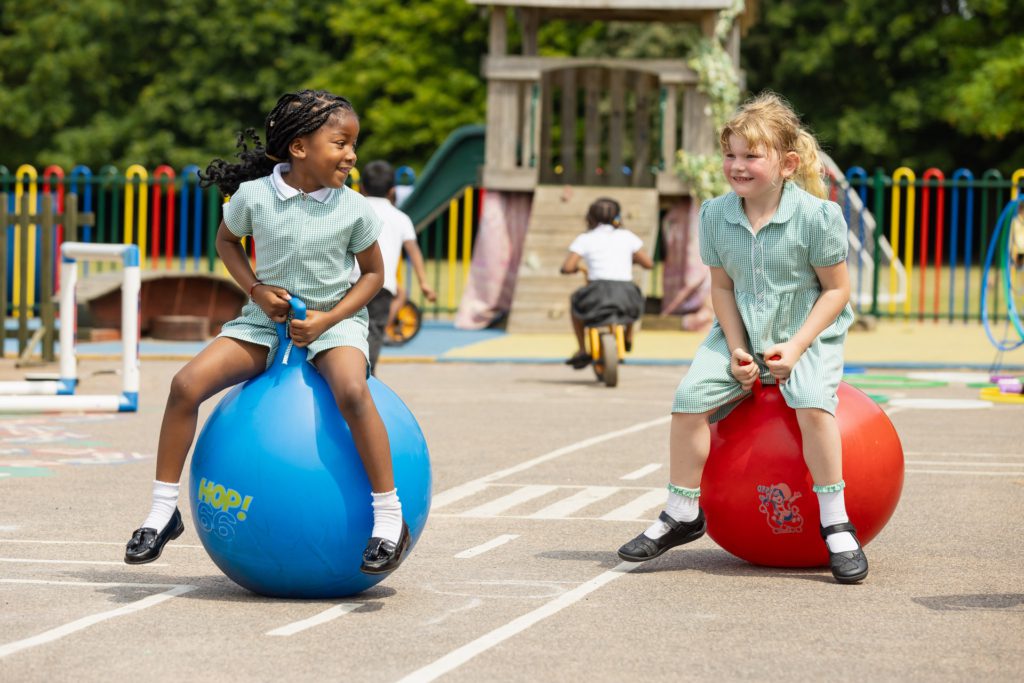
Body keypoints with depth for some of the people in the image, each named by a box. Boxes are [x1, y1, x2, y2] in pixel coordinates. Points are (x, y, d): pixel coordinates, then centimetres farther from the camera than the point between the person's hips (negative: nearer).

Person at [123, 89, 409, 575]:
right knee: (187, 384, -15)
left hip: (333, 321, -2)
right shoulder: (253, 195, -9)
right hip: (265, 321, 3)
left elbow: (373, 272, 2)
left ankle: (389, 517, -25)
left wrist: (327, 319, -12)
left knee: (351, 391, -35)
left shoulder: (354, 209, -10)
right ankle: (163, 513, -2)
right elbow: (226, 240, 11)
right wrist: (256, 290, -6)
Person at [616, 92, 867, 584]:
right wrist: (736, 349, -8)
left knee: (811, 401, -31)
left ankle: (836, 525, -17)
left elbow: (836, 289, -10)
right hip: (743, 331, 4)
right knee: (691, 397, -14)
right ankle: (682, 515, 5)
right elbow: (722, 287, 4)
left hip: (808, 334, -4)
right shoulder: (716, 215, -5)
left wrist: (796, 346, -20)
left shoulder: (816, 215, -17)